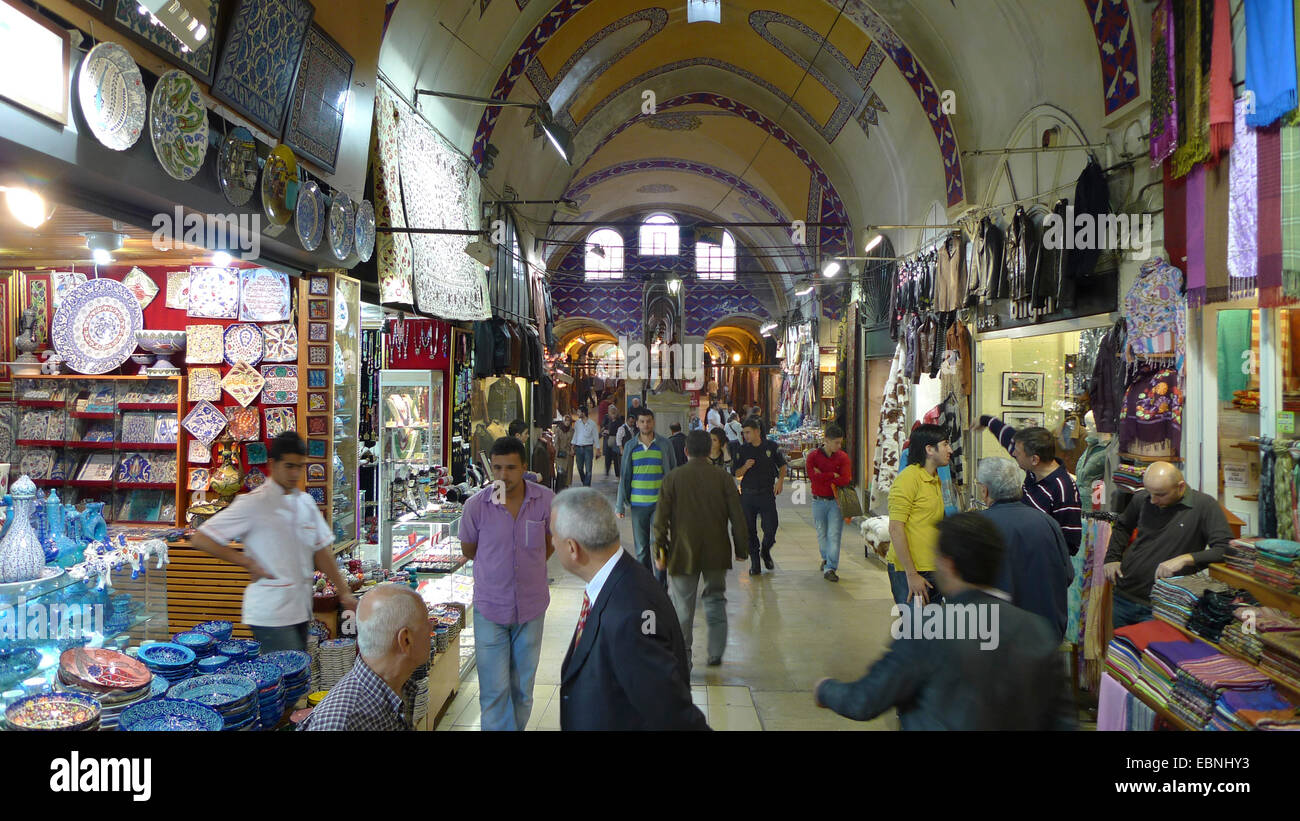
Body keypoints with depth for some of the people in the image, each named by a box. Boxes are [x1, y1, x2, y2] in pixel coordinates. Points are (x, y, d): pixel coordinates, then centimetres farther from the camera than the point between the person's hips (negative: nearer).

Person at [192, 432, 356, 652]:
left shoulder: (306, 502, 11)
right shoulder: (253, 504, -9)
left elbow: (321, 551, 14)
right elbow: (201, 539, -10)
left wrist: (344, 592, 9)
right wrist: (248, 562, -12)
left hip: (300, 610, 7)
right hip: (270, 615, -6)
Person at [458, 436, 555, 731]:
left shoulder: (546, 500, -9)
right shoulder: (476, 505, -12)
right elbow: (468, 550, 6)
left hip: (530, 606, 2)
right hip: (490, 607, -1)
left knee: (523, 687, 15)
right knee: (494, 690, -2)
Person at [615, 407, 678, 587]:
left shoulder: (665, 444, 1)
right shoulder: (630, 447, 6)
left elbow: (673, 473, 7)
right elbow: (625, 476, 10)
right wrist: (620, 504, 6)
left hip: (660, 502, -2)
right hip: (637, 503, 2)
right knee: (641, 548, 8)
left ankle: (661, 586, 5)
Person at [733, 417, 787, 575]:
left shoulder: (771, 446, 0)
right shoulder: (743, 450, 3)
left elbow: (783, 466, 12)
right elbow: (737, 474, 6)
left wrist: (780, 480, -5)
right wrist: (746, 467, -14)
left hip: (767, 493, -1)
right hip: (748, 494, 1)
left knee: (771, 528, -4)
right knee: (750, 530, 2)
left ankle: (766, 552, 26)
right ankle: (754, 562, 15)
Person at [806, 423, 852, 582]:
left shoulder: (842, 457, -2)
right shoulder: (813, 456, -3)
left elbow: (846, 480, -14)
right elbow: (812, 475, -19)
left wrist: (823, 476, -13)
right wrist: (833, 475, -14)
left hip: (836, 501, -1)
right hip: (818, 501, 1)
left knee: (834, 535, -7)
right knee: (822, 534, 14)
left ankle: (830, 568, -6)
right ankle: (826, 558, 37)